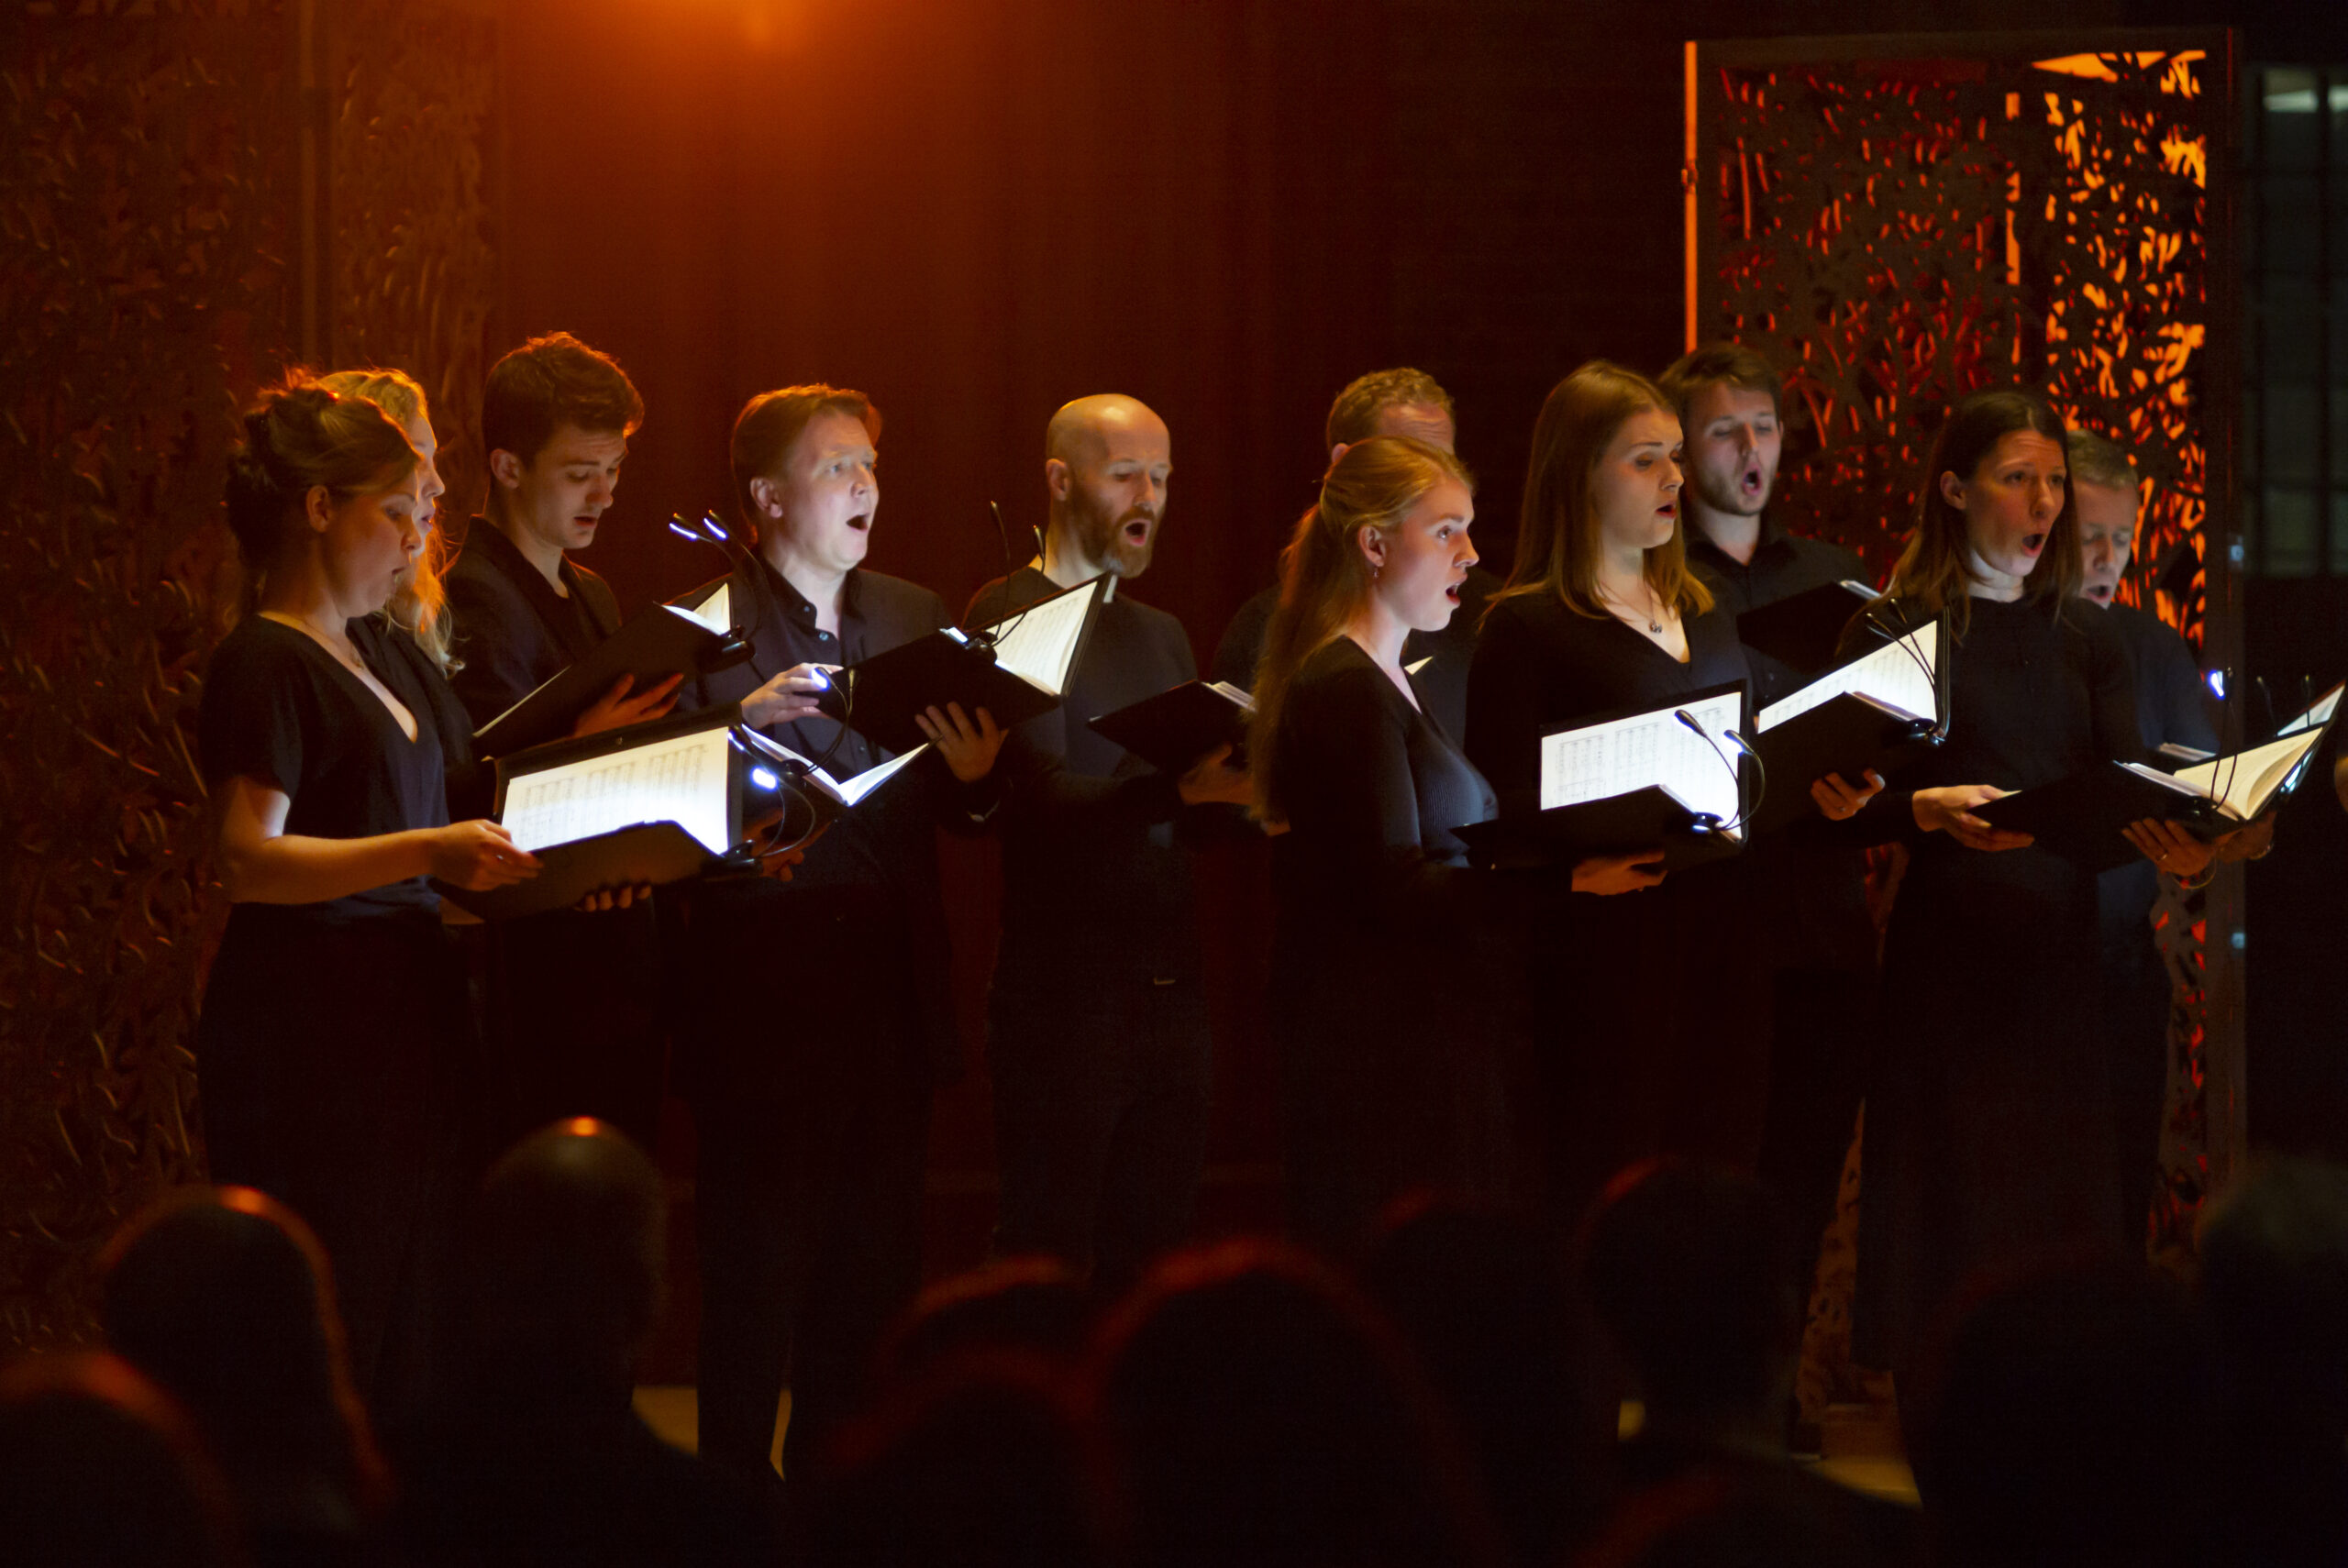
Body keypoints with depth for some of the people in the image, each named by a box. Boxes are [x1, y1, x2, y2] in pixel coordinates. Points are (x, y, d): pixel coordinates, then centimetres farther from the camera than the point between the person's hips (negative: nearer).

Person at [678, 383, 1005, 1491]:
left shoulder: (916, 619, 14)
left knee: (875, 1276, 8)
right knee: (756, 1273, -4)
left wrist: (975, 775, -8)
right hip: (763, 994, -6)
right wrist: (738, 723, -29)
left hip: (890, 995, 6)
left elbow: (958, 819, 14)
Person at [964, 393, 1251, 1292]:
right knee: (1047, 1259, -7)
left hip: (1170, 990, 7)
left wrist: (1258, 789, -4)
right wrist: (1184, 790, -31)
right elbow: (1046, 796, -16)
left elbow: (1201, 818, 18)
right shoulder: (1010, 616, -3)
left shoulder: (1162, 634, 22)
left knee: (1149, 1266, 5)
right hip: (1066, 998, -7)